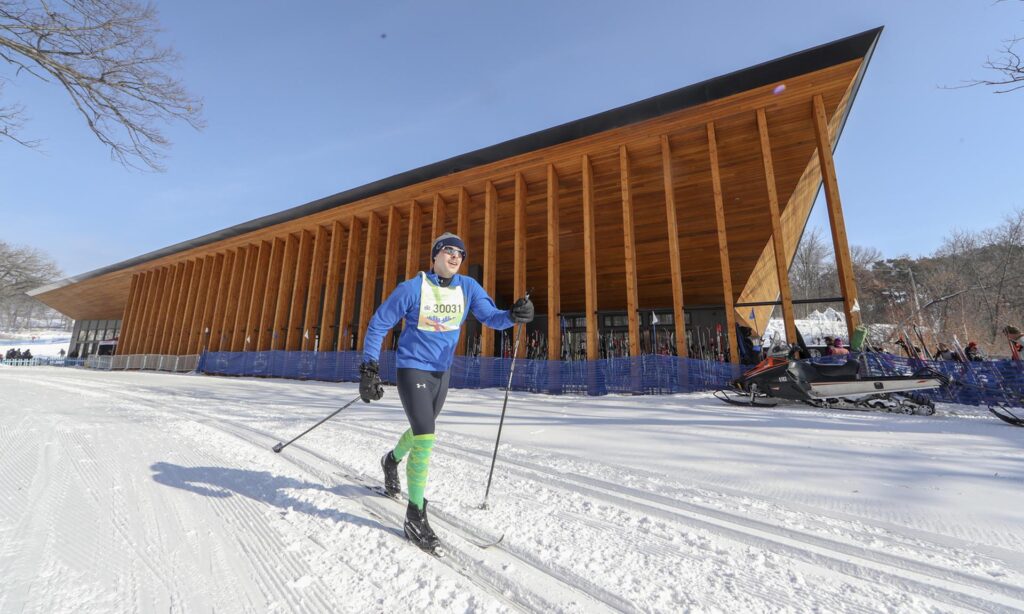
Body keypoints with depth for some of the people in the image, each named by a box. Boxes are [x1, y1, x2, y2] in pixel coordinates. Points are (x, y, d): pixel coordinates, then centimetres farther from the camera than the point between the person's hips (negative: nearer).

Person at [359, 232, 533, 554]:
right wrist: (369, 370, -12)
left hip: (442, 371, 5)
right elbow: (378, 325, -7)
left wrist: (514, 315, -33)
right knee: (426, 437, -14)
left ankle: (392, 460, 56)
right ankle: (415, 515, 5)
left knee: (422, 431, 23)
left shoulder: (468, 287, -3)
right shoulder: (412, 288, -14)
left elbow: (491, 316, -11)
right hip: (413, 368, -5)